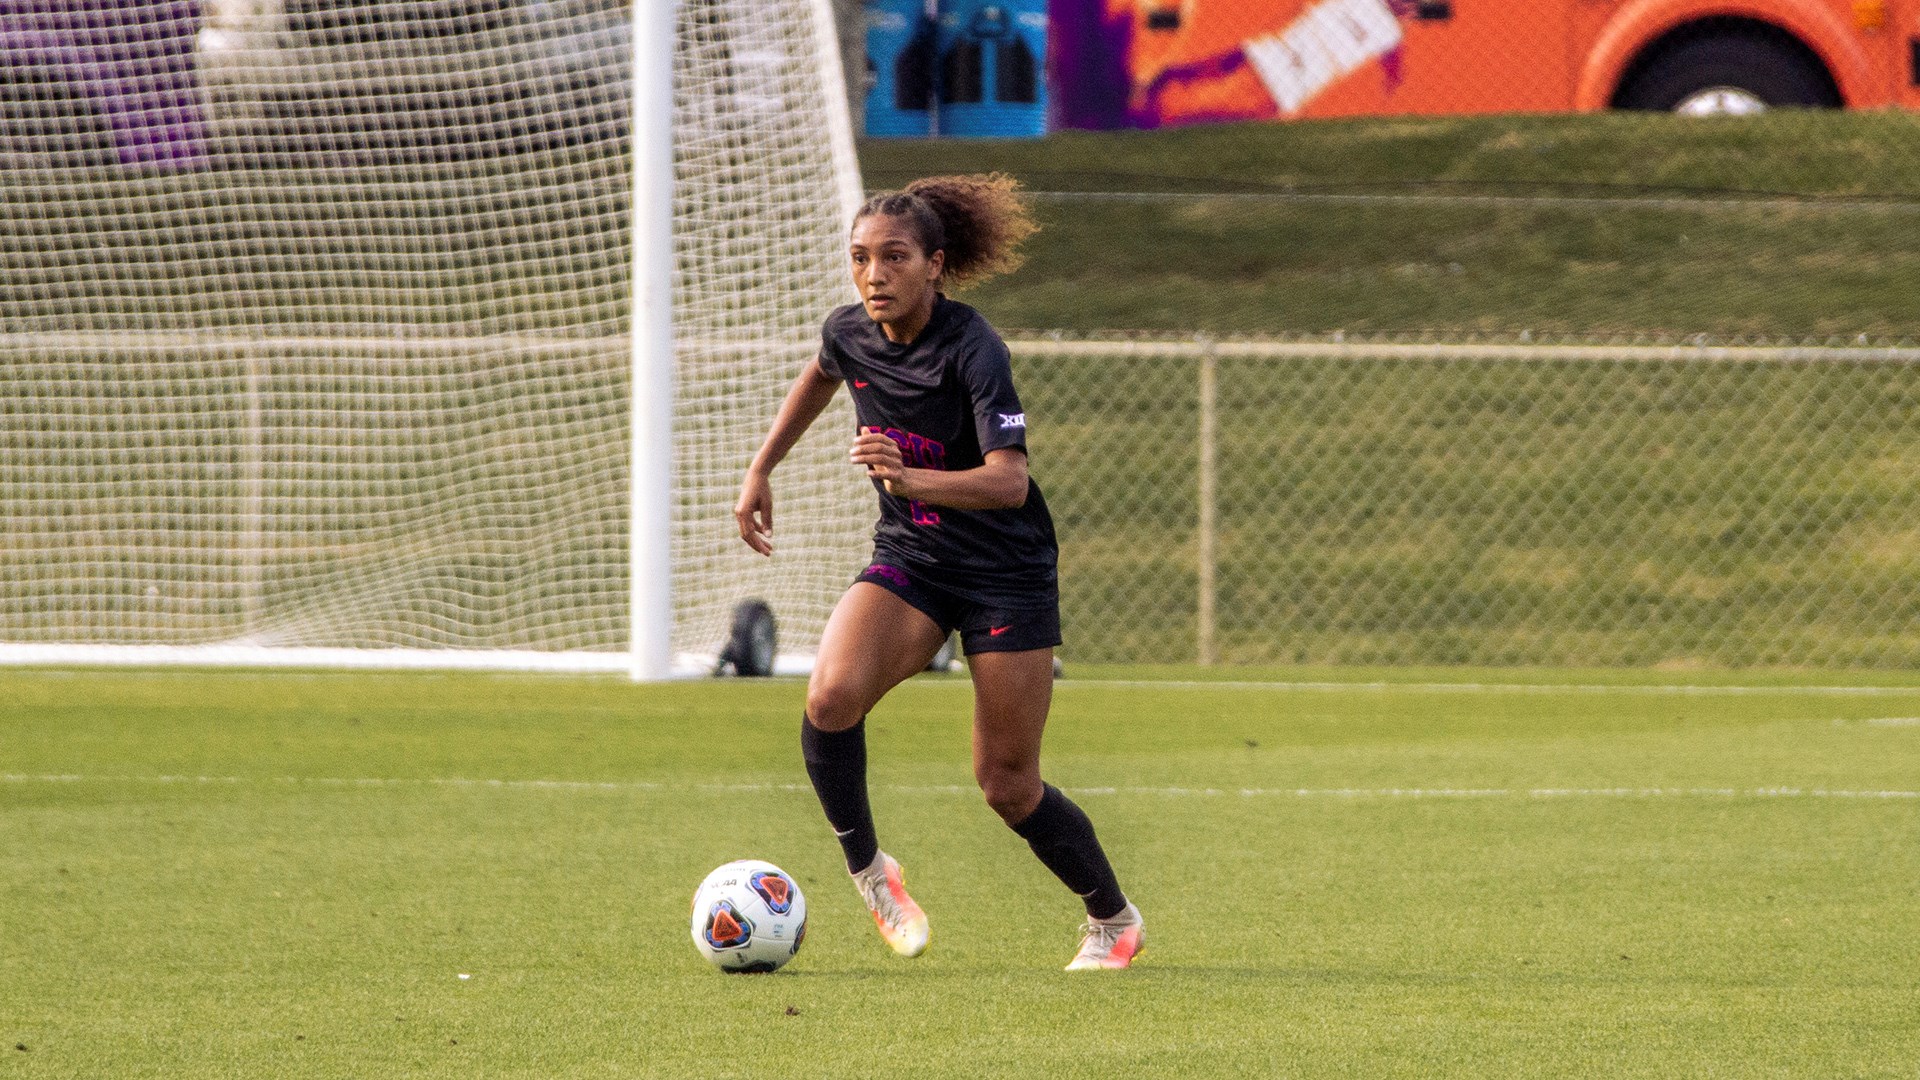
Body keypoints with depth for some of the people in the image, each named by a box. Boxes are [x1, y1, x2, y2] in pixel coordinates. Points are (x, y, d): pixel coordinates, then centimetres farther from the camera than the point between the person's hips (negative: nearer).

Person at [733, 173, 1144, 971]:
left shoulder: (972, 350, -24)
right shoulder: (851, 333, -5)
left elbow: (1009, 481, -34)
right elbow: (821, 375, 22)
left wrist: (913, 478, -50)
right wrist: (761, 470, 20)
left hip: (1007, 574, -5)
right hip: (908, 559, 5)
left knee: (1007, 786, 0)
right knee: (831, 697, -25)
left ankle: (1113, 919, 25)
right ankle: (866, 867, -3)